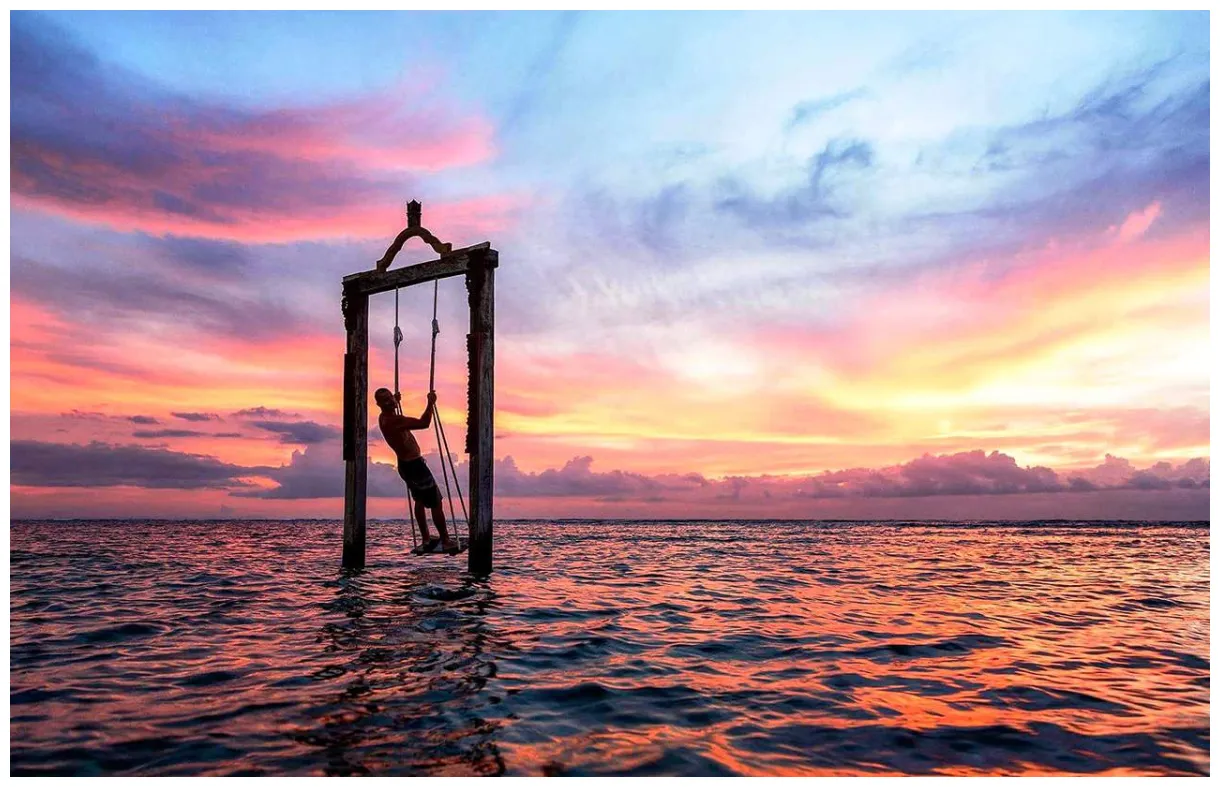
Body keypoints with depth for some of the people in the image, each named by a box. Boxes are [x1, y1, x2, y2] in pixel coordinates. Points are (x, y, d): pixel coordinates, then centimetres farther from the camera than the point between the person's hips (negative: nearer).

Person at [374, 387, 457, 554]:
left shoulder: (384, 418, 5)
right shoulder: (393, 420, -27)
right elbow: (424, 423, -35)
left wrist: (396, 401, 39)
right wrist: (430, 403, -24)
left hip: (405, 464, 11)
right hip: (414, 465, -11)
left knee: (420, 501, 23)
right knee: (436, 503, -2)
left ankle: (426, 541, 31)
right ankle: (446, 542, 4)